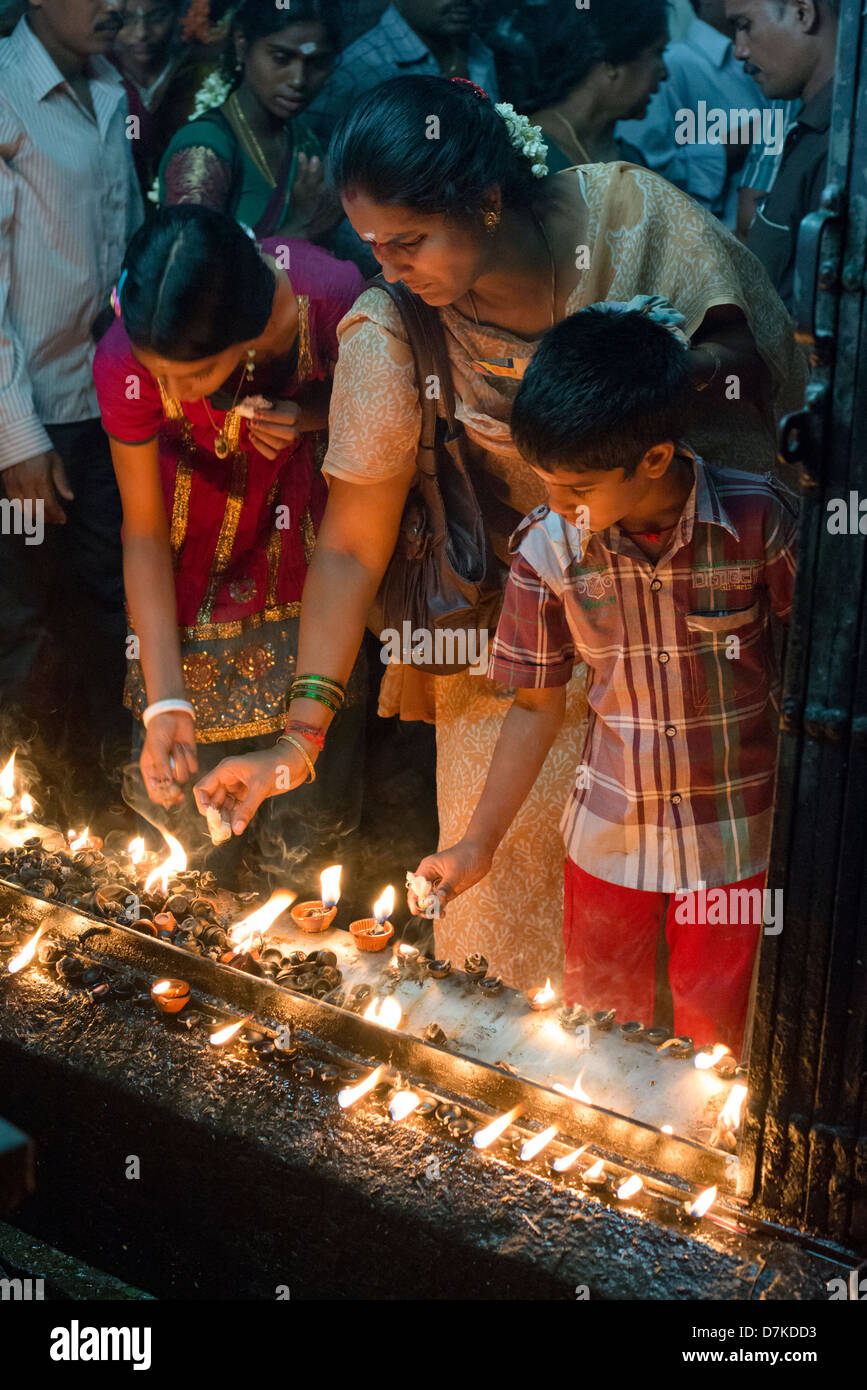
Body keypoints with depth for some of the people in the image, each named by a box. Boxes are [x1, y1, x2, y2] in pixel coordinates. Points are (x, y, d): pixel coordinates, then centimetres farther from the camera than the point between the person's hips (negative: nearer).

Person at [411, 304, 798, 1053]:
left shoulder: (758, 521, -19)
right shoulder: (547, 548, -14)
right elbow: (538, 706, -1)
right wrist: (478, 843, 0)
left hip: (733, 842, -2)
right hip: (608, 833, 2)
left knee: (712, 1044, 13)